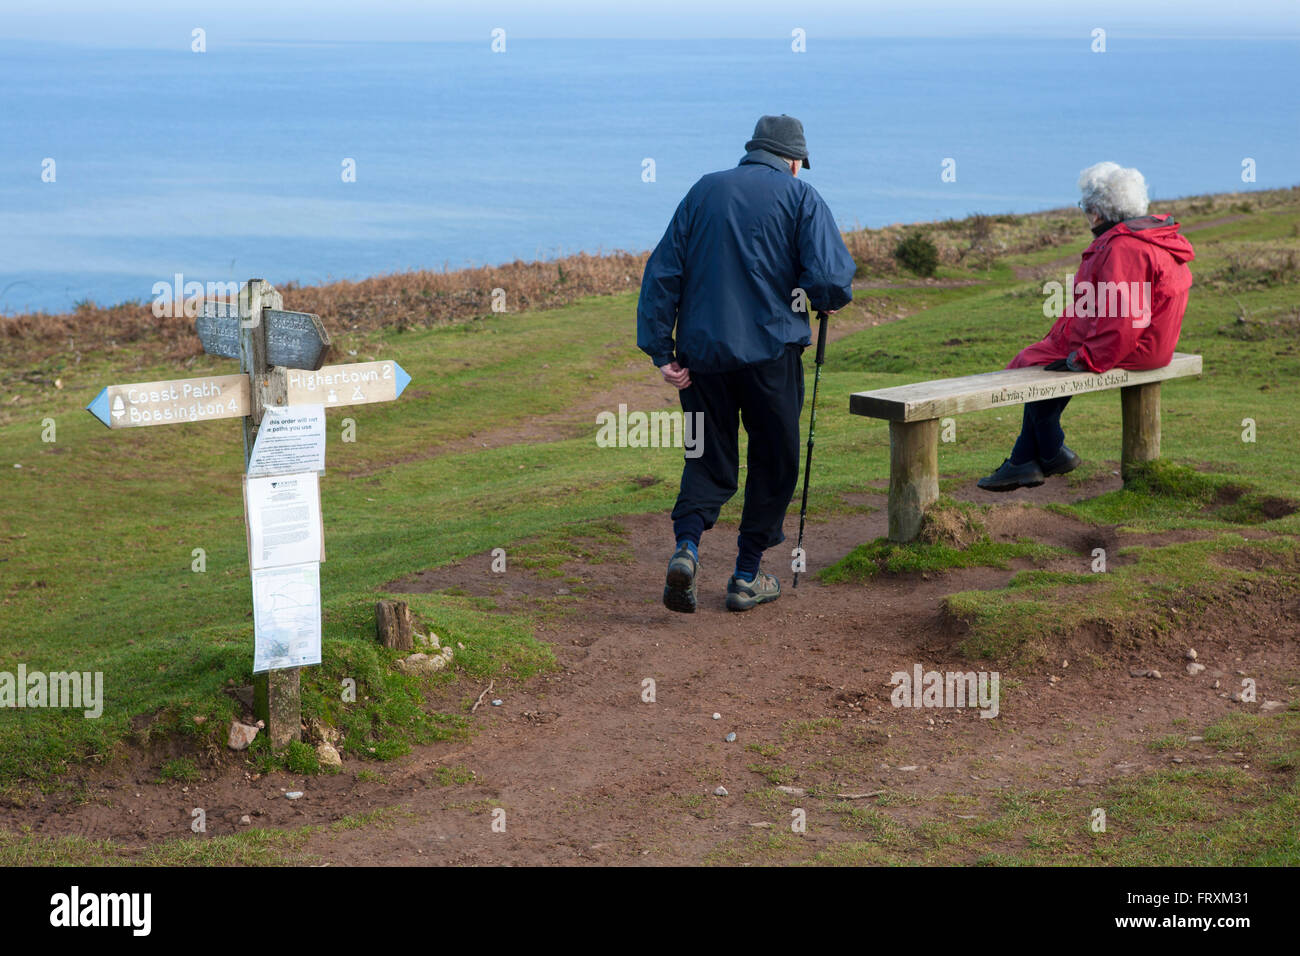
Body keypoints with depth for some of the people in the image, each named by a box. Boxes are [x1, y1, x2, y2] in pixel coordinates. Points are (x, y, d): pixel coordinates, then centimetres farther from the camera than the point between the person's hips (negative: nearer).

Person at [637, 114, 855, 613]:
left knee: (708, 459, 13)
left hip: (702, 350, 3)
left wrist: (661, 351, 4)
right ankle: (747, 578, 15)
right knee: (772, 463, 12)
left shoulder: (703, 191, 10)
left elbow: (662, 273, 4)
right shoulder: (800, 197, 0)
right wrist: (826, 302, 10)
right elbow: (832, 278, -13)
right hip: (771, 349, -3)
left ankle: (687, 545, -13)